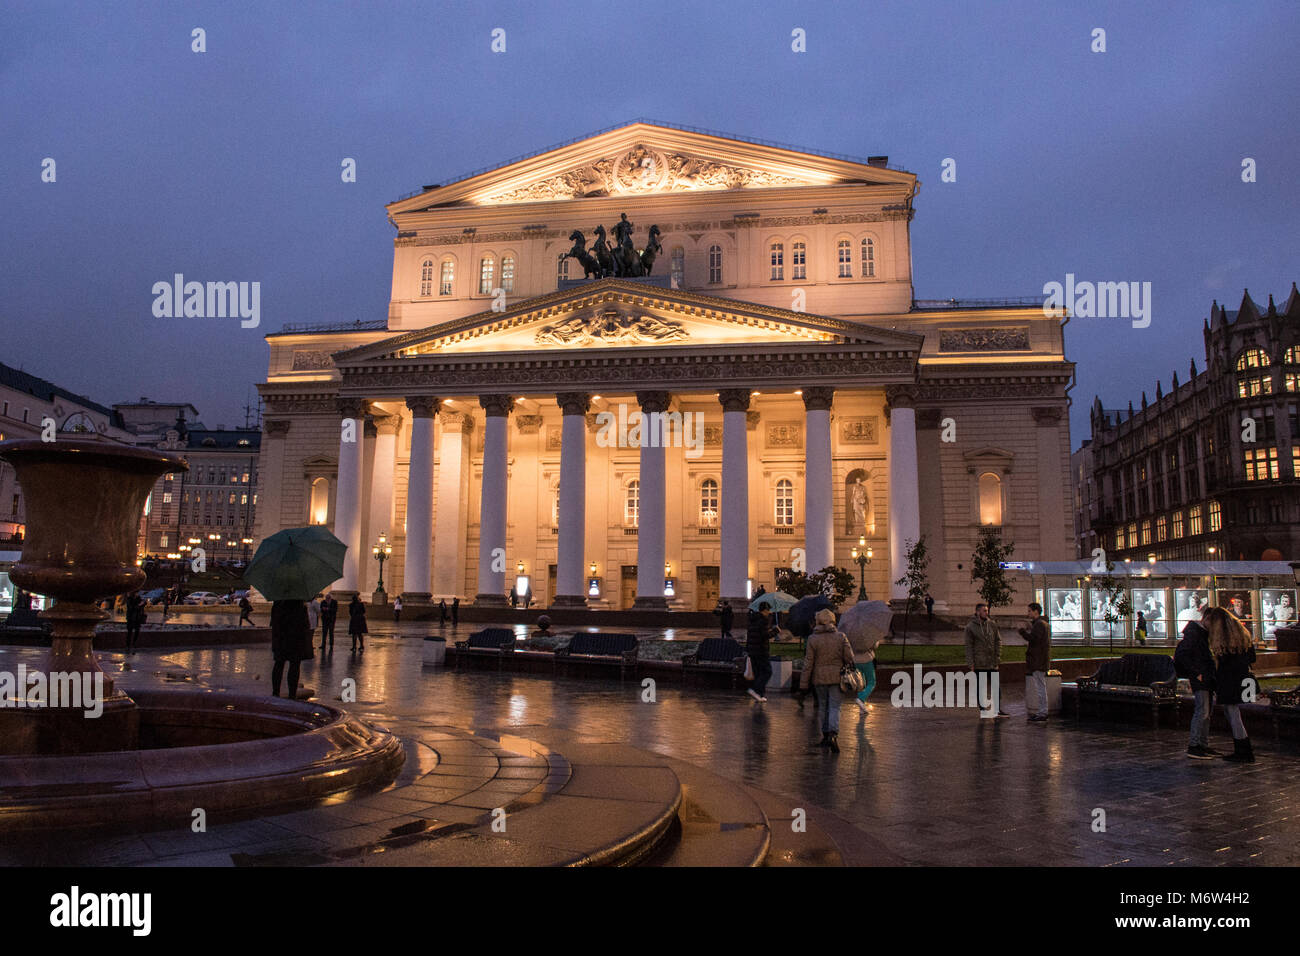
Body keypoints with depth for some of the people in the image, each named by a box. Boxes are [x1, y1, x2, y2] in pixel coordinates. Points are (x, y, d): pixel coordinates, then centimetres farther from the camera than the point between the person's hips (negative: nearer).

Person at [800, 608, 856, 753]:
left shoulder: (813, 639, -7)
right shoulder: (841, 637, -4)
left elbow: (808, 663, -6)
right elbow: (849, 658, -5)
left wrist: (804, 683, -1)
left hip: (819, 677, 0)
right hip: (836, 677, 0)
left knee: (824, 707, 15)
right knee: (834, 707, 0)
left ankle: (826, 735, 21)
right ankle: (833, 734, -20)